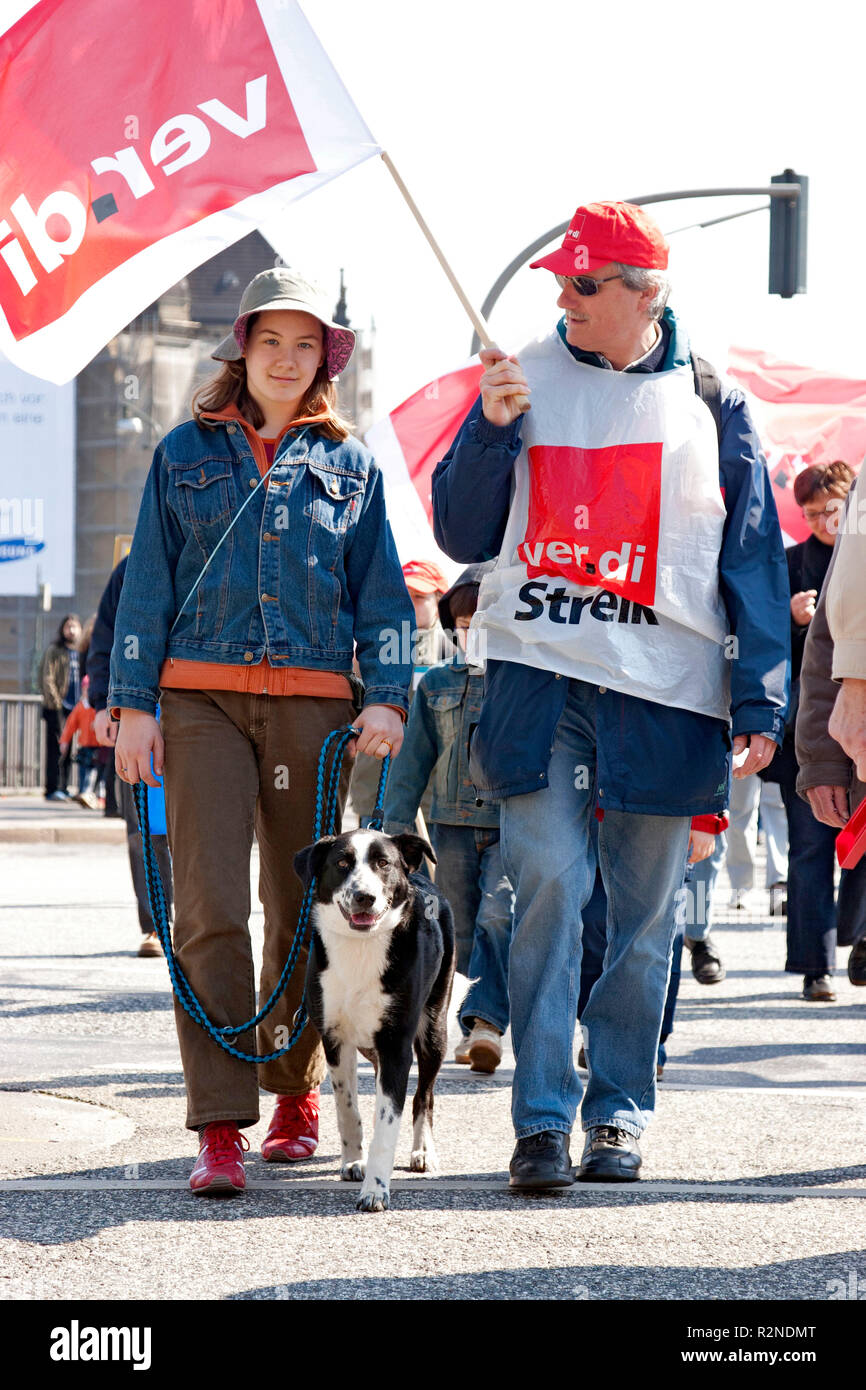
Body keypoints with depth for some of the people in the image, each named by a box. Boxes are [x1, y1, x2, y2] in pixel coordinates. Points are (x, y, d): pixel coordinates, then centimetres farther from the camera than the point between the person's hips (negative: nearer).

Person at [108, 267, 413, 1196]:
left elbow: (383, 594, 10)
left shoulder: (349, 466, 12)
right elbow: (148, 585, 8)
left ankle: (297, 1090, 26)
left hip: (314, 703, 1)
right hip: (203, 699, -1)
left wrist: (386, 697, -3)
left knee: (303, 906, 7)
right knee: (210, 906, -11)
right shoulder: (187, 453, 11)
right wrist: (132, 702, 0)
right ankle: (220, 1127, -13)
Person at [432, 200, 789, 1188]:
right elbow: (461, 538, 8)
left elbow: (754, 560, 8)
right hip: (538, 673, 0)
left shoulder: (711, 404, 7)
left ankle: (618, 1108, 17)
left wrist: (758, 701, 2)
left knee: (645, 913, 4)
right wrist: (492, 430, -7)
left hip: (668, 690, 0)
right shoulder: (528, 382, 8)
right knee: (549, 883, -12)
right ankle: (541, 1117, -8)